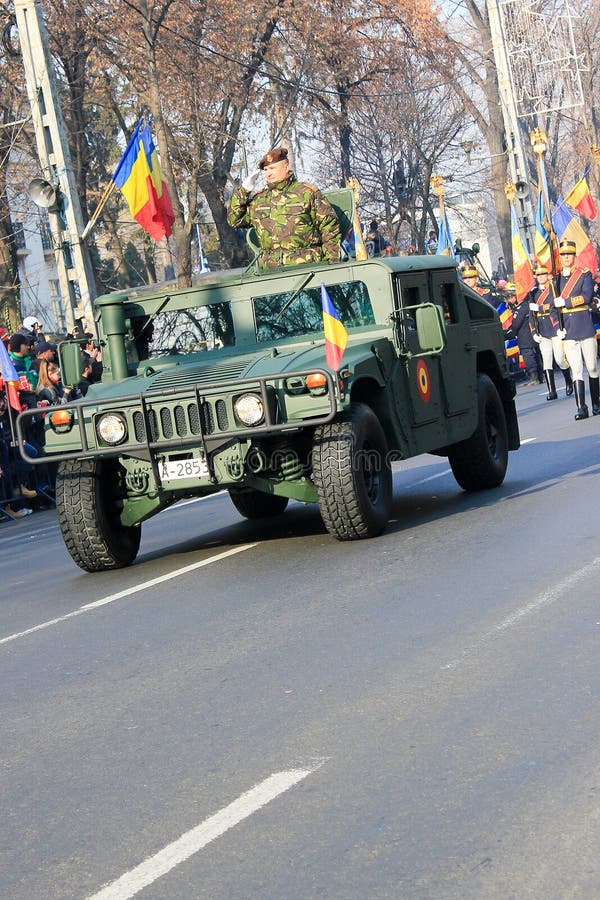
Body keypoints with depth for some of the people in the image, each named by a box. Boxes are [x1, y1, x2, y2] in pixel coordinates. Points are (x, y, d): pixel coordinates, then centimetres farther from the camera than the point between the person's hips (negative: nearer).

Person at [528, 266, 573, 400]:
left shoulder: (554, 288, -1)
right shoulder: (533, 293, 13)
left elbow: (556, 306, -14)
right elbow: (532, 314, 16)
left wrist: (539, 307, -16)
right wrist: (534, 332, 9)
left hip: (556, 329, -4)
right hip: (543, 332, 4)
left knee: (560, 359, -3)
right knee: (546, 361, -2)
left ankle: (569, 382, 23)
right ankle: (551, 391, -1)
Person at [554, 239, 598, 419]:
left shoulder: (585, 274, 2)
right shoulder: (557, 278, 10)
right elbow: (555, 305, 12)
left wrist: (565, 302, -15)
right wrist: (558, 327, 0)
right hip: (568, 332, 2)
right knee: (576, 369, -5)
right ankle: (581, 407, -8)